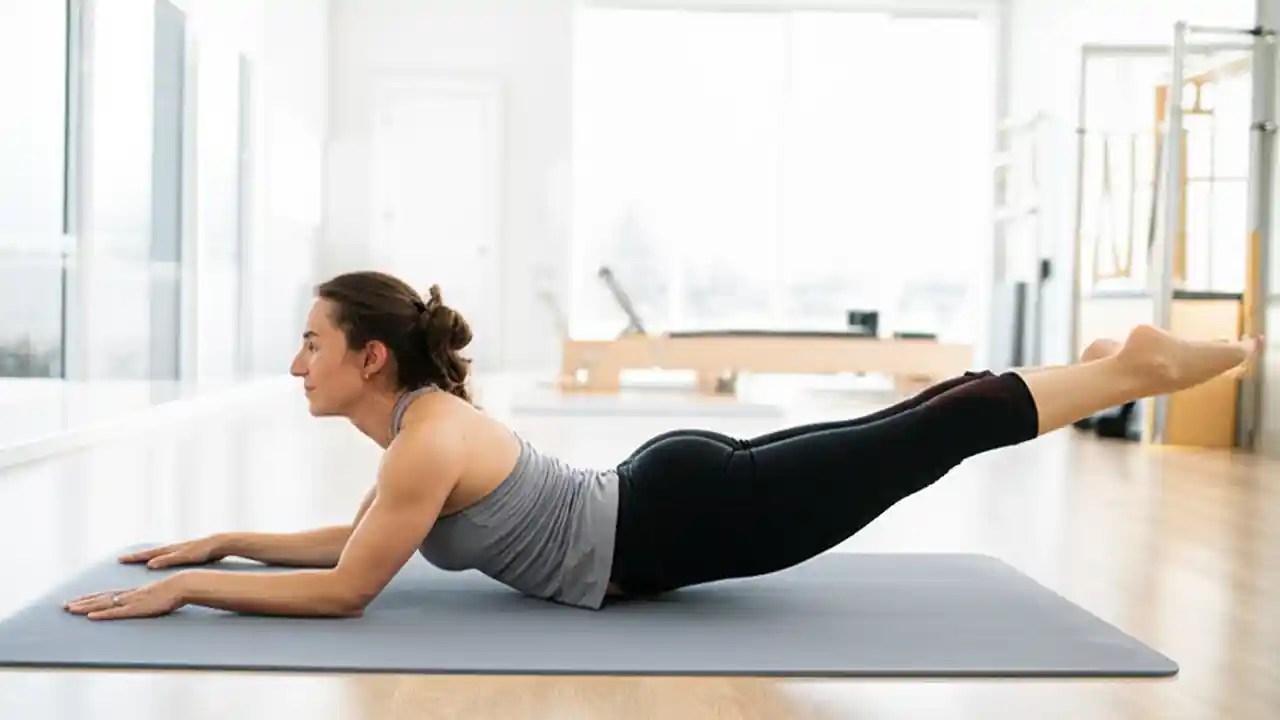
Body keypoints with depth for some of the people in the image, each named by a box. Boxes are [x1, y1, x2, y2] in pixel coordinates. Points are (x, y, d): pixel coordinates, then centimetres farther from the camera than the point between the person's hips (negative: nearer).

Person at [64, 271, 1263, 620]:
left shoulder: (427, 441, -21)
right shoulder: (419, 421, 7)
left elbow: (345, 590, -21)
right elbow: (359, 538, 22)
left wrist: (188, 588, -15)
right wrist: (231, 540, 18)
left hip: (685, 518, -8)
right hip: (669, 494, 8)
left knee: (923, 442, -3)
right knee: (890, 440, 16)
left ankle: (1132, 366, 7)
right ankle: (1100, 366, 28)